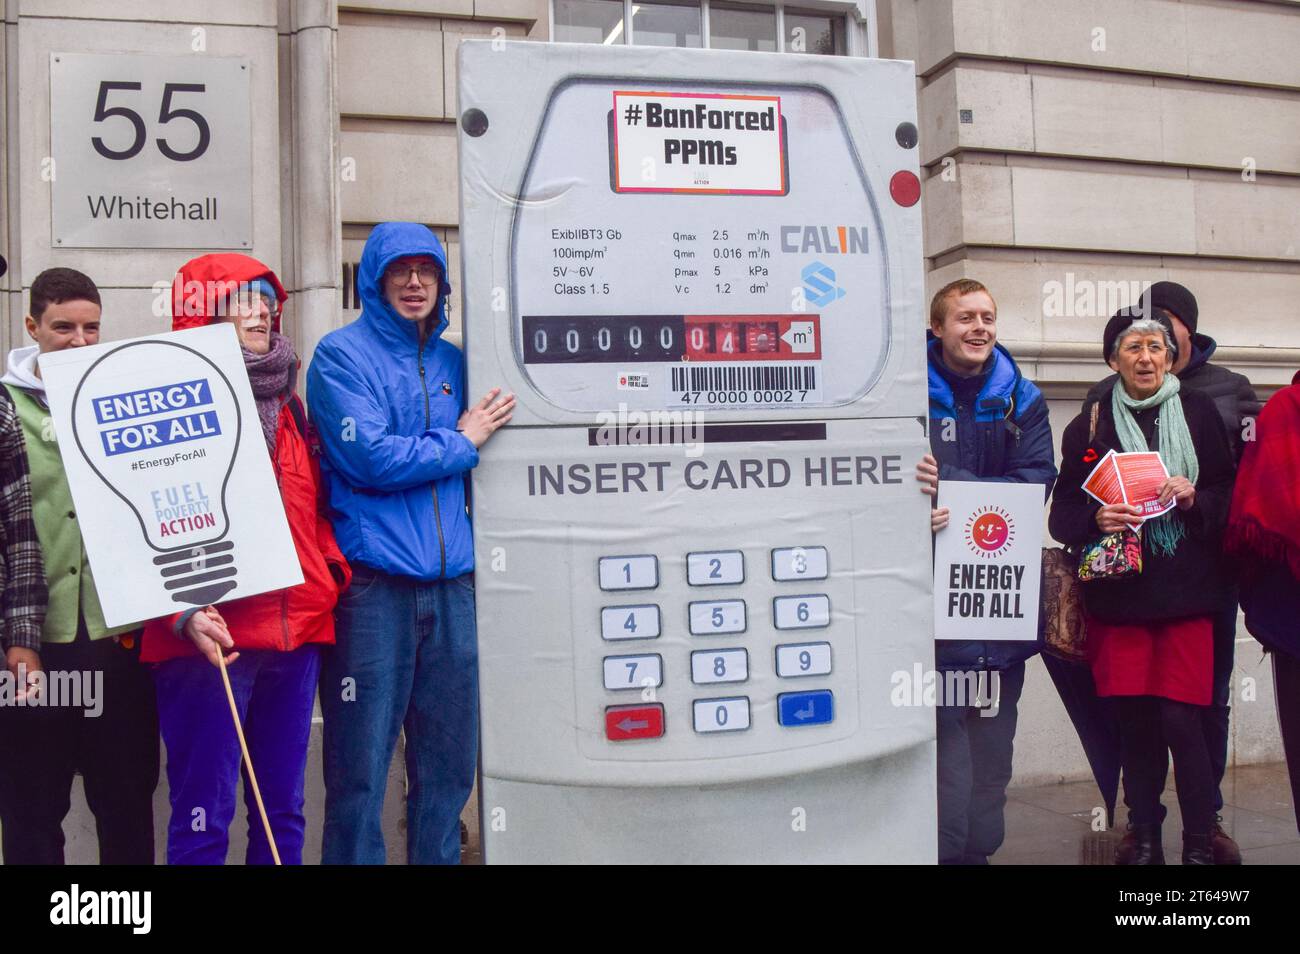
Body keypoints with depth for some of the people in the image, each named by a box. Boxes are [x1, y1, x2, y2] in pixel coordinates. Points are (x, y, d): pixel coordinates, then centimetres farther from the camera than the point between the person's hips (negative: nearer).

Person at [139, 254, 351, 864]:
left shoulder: (286, 406, 19)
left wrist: (335, 575, 8)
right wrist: (184, 612, -18)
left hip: (297, 634, 6)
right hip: (211, 640, -6)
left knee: (283, 812, 13)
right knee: (204, 816, -3)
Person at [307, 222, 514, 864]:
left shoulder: (454, 363, 15)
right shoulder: (343, 354, -2)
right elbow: (369, 460, -14)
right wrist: (460, 443, -4)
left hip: (450, 584, 5)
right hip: (372, 586, -5)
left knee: (450, 764, 12)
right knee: (360, 770, 0)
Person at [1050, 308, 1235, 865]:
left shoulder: (1200, 413, 7)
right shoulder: (1089, 427, 8)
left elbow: (1232, 496, 8)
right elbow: (1062, 513, 7)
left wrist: (1195, 499, -11)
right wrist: (1097, 518, -13)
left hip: (1187, 592, -1)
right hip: (1118, 594, 1)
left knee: (1180, 718, -7)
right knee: (1133, 720, 3)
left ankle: (1200, 840, 9)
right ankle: (1144, 835, 19)